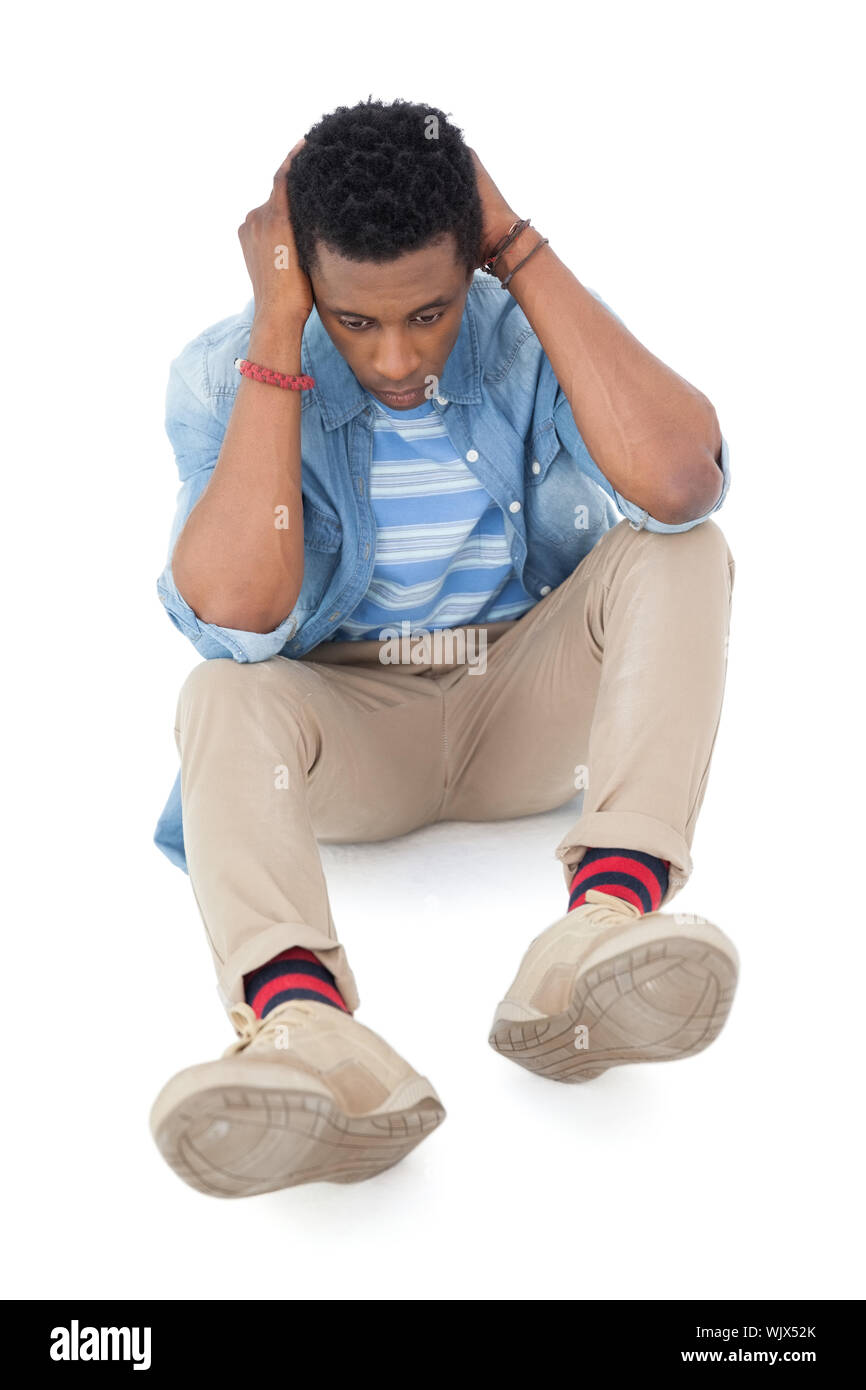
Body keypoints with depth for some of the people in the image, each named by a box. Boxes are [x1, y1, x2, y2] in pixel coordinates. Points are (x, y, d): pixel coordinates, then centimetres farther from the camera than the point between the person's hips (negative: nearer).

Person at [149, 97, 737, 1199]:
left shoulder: (542, 335, -10)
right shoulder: (226, 375, -11)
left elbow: (678, 484, -32)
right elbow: (236, 614, -27)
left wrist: (524, 250, -25)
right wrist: (278, 335, -26)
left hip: (532, 703, 1)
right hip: (349, 729, 0)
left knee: (679, 553, -23)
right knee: (222, 698, -31)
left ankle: (612, 909, -43)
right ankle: (304, 1023, -59)